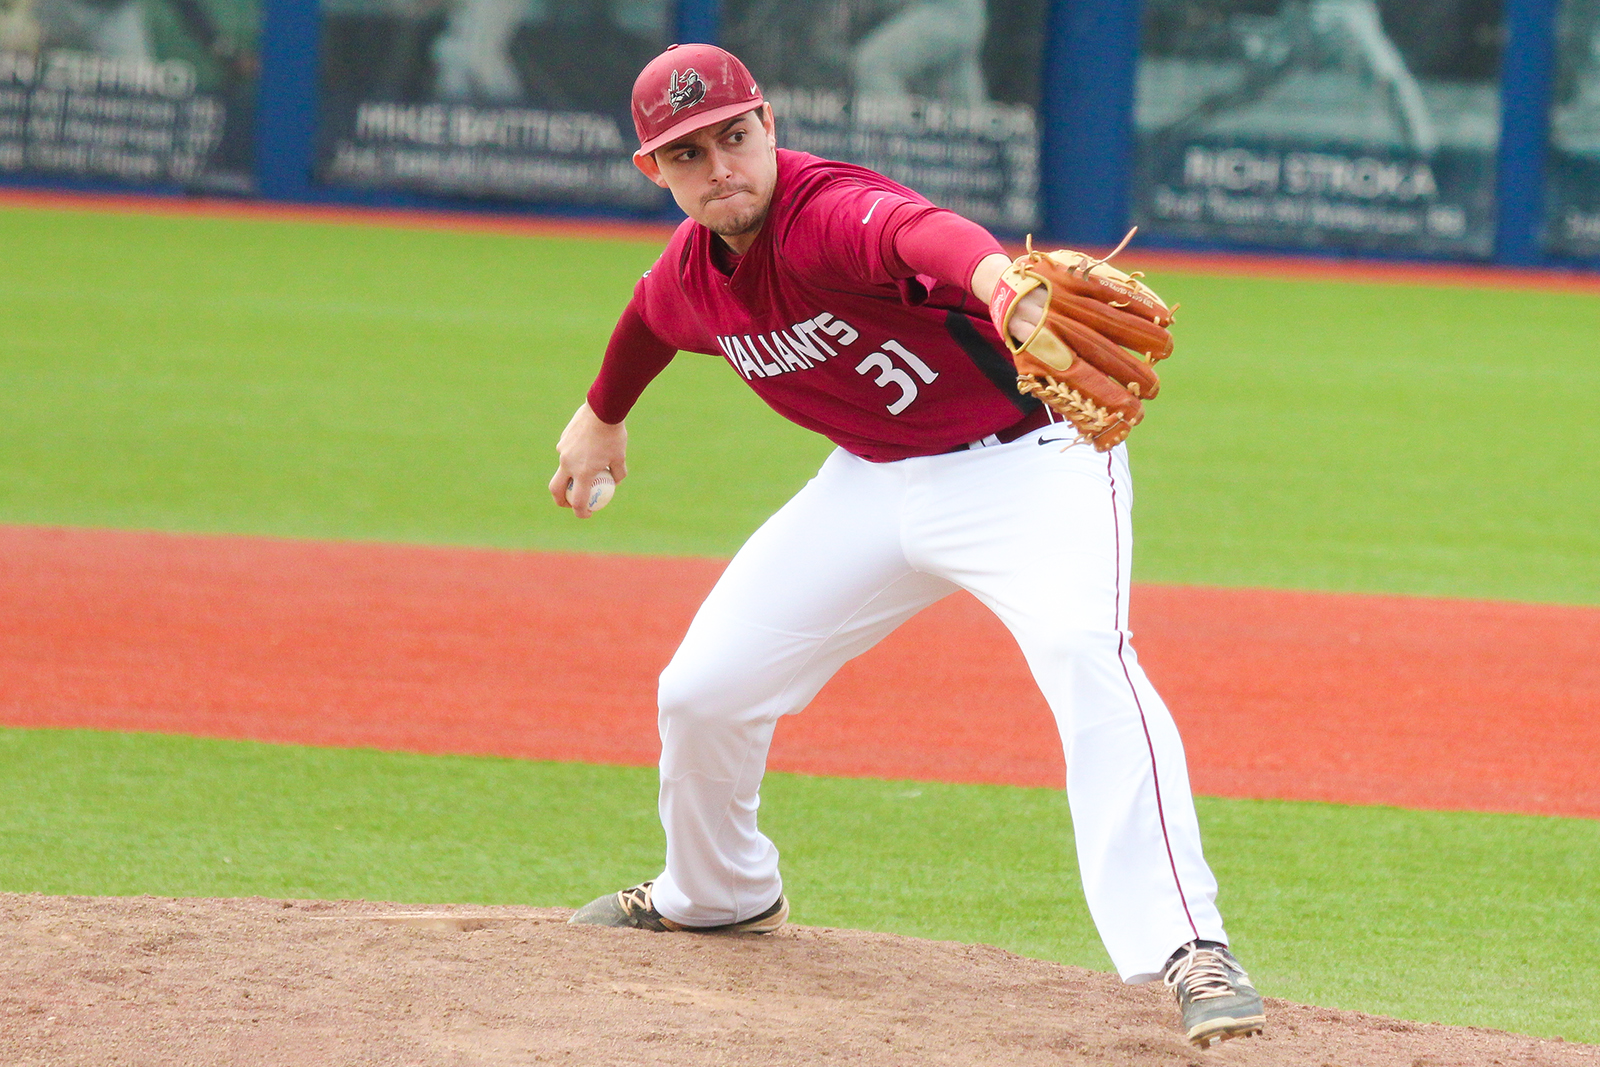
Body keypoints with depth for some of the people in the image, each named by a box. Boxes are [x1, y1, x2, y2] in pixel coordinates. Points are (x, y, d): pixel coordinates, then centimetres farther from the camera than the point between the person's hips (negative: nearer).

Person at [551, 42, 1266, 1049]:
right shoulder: (688, 278, -5)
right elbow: (649, 324, 21)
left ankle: (1188, 950, -40)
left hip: (1028, 464, -8)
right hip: (880, 481, 8)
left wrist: (996, 277, -78)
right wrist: (603, 417, 40)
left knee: (1085, 654, -34)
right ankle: (717, 894, 41)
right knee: (704, 691, 10)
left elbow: (916, 230, -55)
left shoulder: (830, 214, -30)